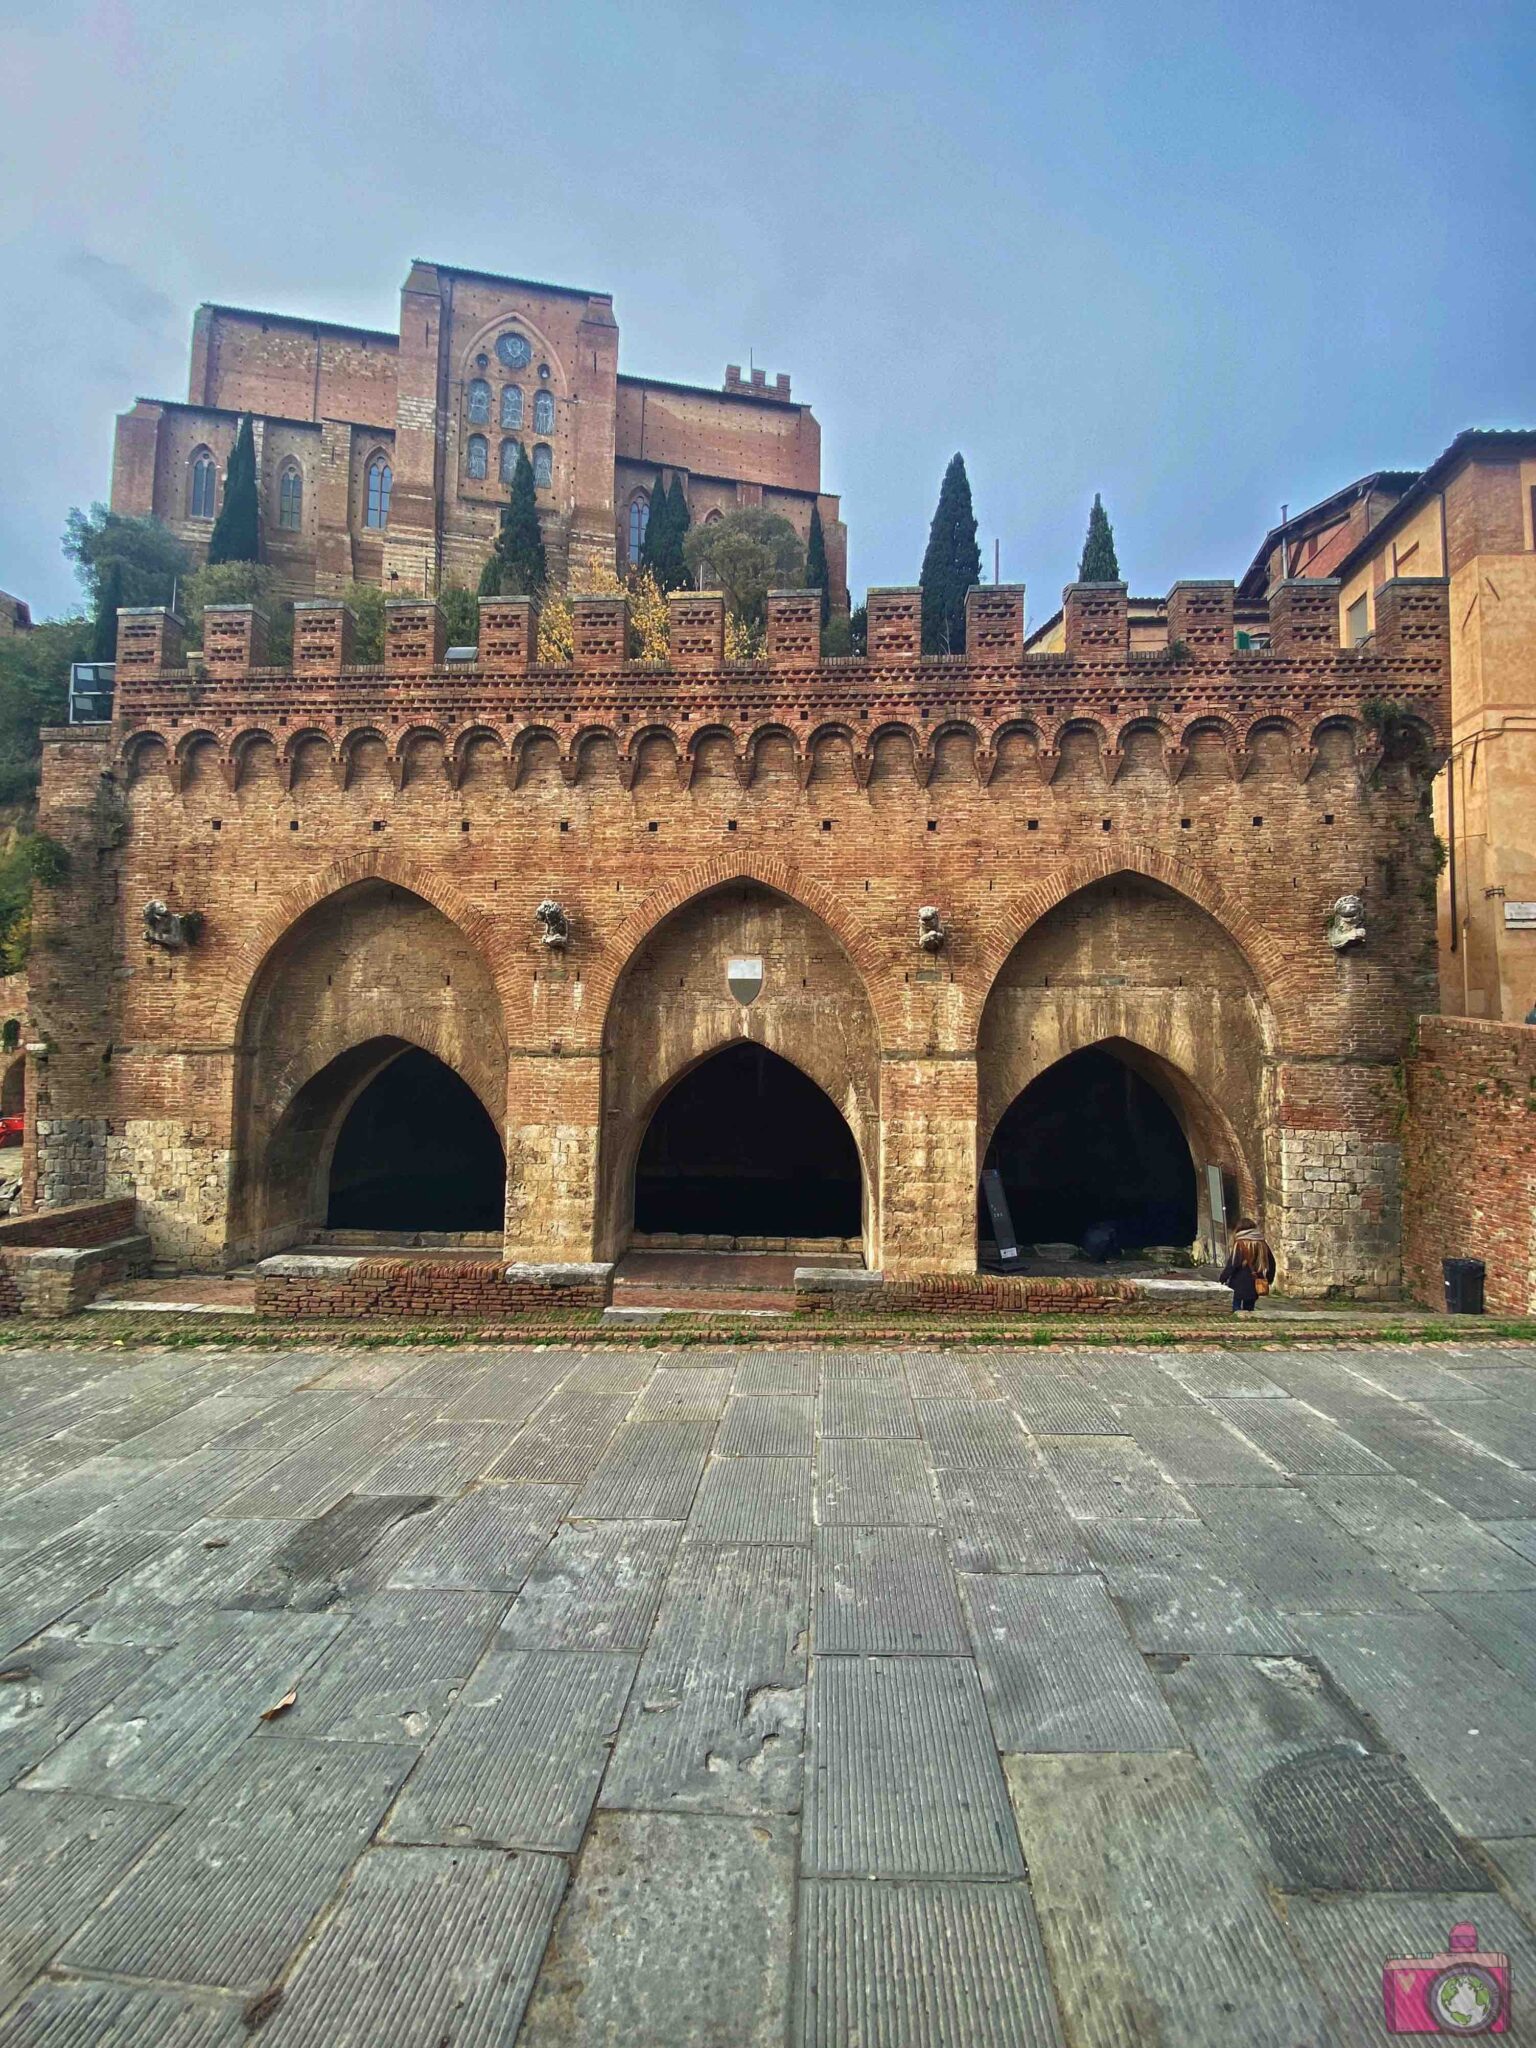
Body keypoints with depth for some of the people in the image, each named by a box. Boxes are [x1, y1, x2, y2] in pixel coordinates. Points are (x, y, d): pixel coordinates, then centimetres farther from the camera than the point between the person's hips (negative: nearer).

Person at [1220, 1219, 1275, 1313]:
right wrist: (1267, 1280, 23)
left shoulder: (1240, 1245, -14)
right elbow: (1271, 1264, 14)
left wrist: (1223, 1279, -4)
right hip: (1254, 1288, 5)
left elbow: (1231, 1265, -15)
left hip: (1238, 1286, -5)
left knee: (1236, 1310, 3)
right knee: (1249, 1309, 16)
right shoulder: (1262, 1245, 4)